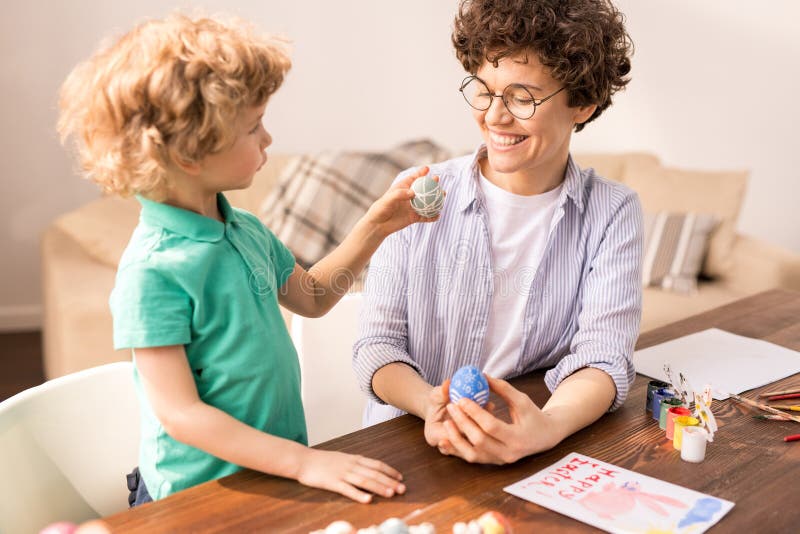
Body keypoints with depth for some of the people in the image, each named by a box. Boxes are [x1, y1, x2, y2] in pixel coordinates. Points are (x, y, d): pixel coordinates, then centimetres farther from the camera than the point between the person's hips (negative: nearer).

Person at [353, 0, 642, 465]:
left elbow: (602, 358, -9)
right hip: (410, 442, 1)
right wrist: (432, 407, -24)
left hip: (537, 458, -1)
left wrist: (546, 428, -30)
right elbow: (378, 344, -3)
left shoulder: (613, 212, 0)